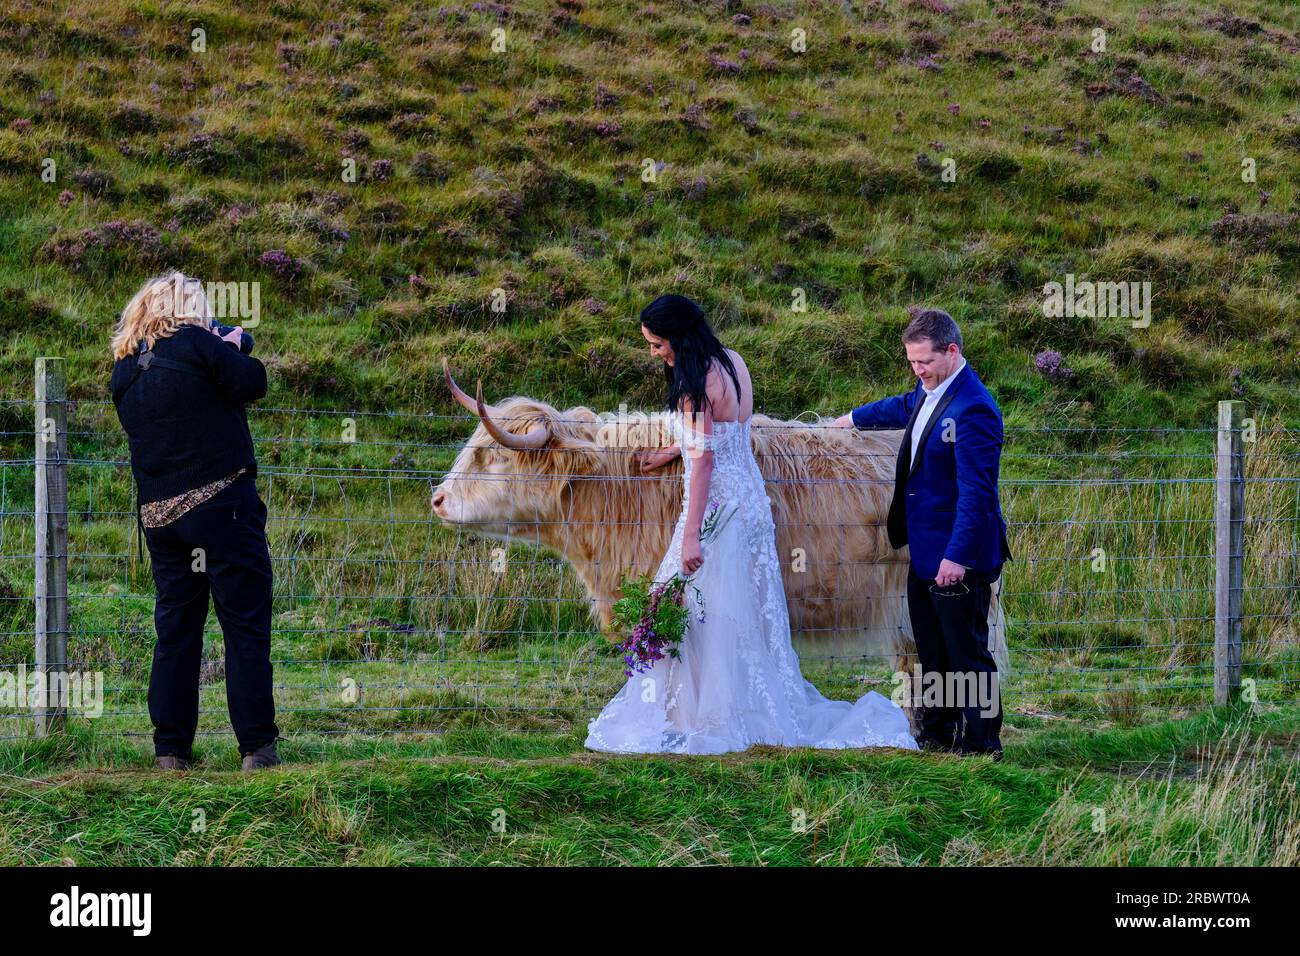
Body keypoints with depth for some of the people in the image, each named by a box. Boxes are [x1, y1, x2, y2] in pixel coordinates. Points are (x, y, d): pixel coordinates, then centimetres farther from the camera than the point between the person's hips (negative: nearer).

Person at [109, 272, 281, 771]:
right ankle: (257, 746, -7)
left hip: (159, 516, 6)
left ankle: (171, 750, 9)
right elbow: (252, 383, -9)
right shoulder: (195, 343, -7)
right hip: (220, 502, -6)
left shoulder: (126, 369, 11)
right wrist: (234, 349, 10)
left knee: (175, 630, 12)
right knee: (246, 627, -3)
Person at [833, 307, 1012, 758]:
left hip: (959, 558, -10)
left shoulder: (973, 410, -23)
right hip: (925, 551, 10)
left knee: (967, 653, -2)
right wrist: (856, 417, 49)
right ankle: (937, 733, 27)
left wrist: (957, 556, -27)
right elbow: (904, 407, 33)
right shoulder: (929, 390, 7)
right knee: (932, 652, 17)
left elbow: (975, 491, -25)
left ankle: (981, 743, 5)